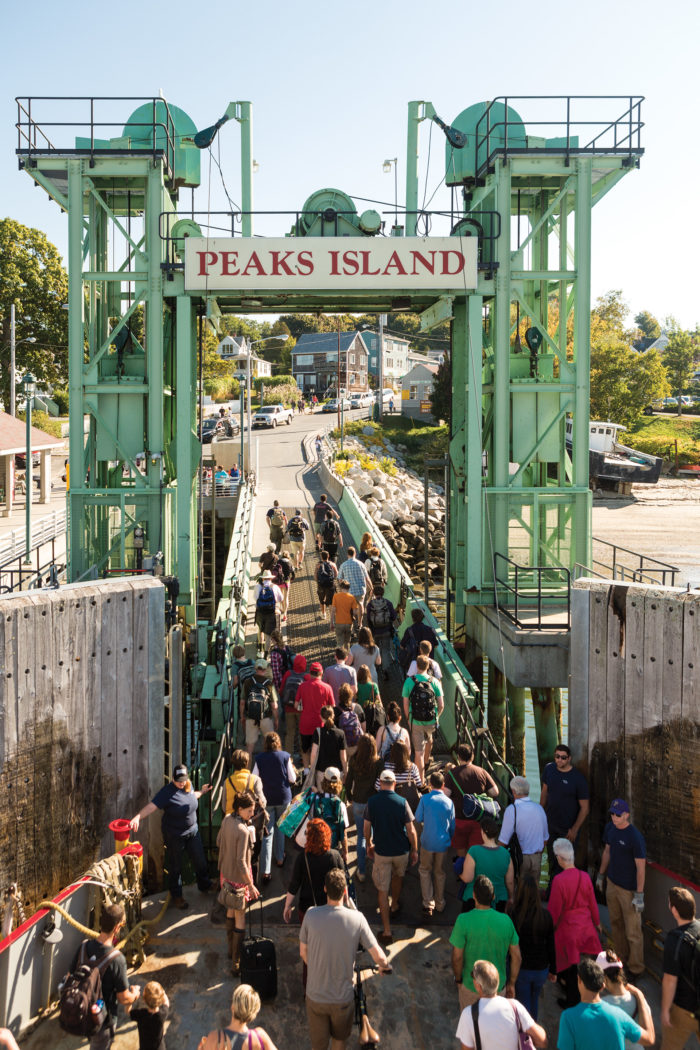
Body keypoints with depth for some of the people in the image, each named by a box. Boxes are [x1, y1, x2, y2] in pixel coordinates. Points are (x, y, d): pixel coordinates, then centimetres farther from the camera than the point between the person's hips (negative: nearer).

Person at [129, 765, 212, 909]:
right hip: (174, 836, -6)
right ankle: (176, 896, 29)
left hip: (192, 831, 6)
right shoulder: (167, 792, -26)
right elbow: (151, 806, -36)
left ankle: (205, 886, 42)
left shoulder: (188, 785, -5)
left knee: (200, 861, 17)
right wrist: (137, 817, -50)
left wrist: (202, 792, 20)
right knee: (175, 866, 10)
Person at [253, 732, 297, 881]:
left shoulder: (259, 758, -7)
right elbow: (292, 779, -5)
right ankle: (280, 858, 33)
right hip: (283, 797, 0)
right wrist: (293, 770, 14)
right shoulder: (285, 756, -7)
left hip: (267, 799, 0)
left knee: (268, 833, 0)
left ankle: (266, 871, -6)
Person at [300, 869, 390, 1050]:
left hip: (315, 996, 0)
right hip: (343, 997, 0)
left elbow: (303, 952, -1)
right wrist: (385, 967, 10)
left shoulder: (311, 915, -16)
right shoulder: (356, 918, -18)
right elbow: (379, 957, -13)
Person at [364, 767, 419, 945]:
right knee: (398, 876, 31)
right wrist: (414, 850, 3)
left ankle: (386, 931, 5)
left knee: (382, 890, 6)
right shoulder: (402, 802, -15)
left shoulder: (372, 802, -12)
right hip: (401, 850, 1)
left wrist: (369, 845, 15)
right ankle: (395, 906, 53)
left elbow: (367, 828, -2)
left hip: (381, 852, -1)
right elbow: (411, 830, -11)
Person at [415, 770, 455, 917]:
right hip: (443, 843, 2)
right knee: (440, 872, 18)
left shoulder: (425, 799, -13)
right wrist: (450, 839, 21)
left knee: (425, 871, 14)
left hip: (427, 842, -2)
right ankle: (440, 904, 29)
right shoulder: (449, 802, -6)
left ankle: (428, 904, 9)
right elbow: (452, 825, 4)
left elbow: (418, 819, -4)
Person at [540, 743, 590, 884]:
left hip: (568, 828, -5)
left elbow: (584, 808, -16)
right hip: (550, 824, 5)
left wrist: (574, 829, -17)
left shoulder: (578, 778, -21)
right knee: (552, 858, 20)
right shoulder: (549, 769, -7)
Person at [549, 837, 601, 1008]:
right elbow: (592, 903, 4)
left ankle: (572, 1002, 21)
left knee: (570, 964, 10)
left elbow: (554, 910, -14)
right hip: (586, 926, 4)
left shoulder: (558, 880, -22)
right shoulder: (585, 877, -8)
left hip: (567, 928, -4)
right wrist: (597, 922, 20)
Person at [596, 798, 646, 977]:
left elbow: (641, 867, -19)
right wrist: (601, 875, 21)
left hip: (629, 889, -7)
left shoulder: (635, 837, -23)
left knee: (632, 932, 0)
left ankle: (636, 969, 13)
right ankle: (621, 960, 35)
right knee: (615, 924, 19)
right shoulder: (610, 828, 0)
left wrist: (639, 895, -18)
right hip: (612, 883, 7)